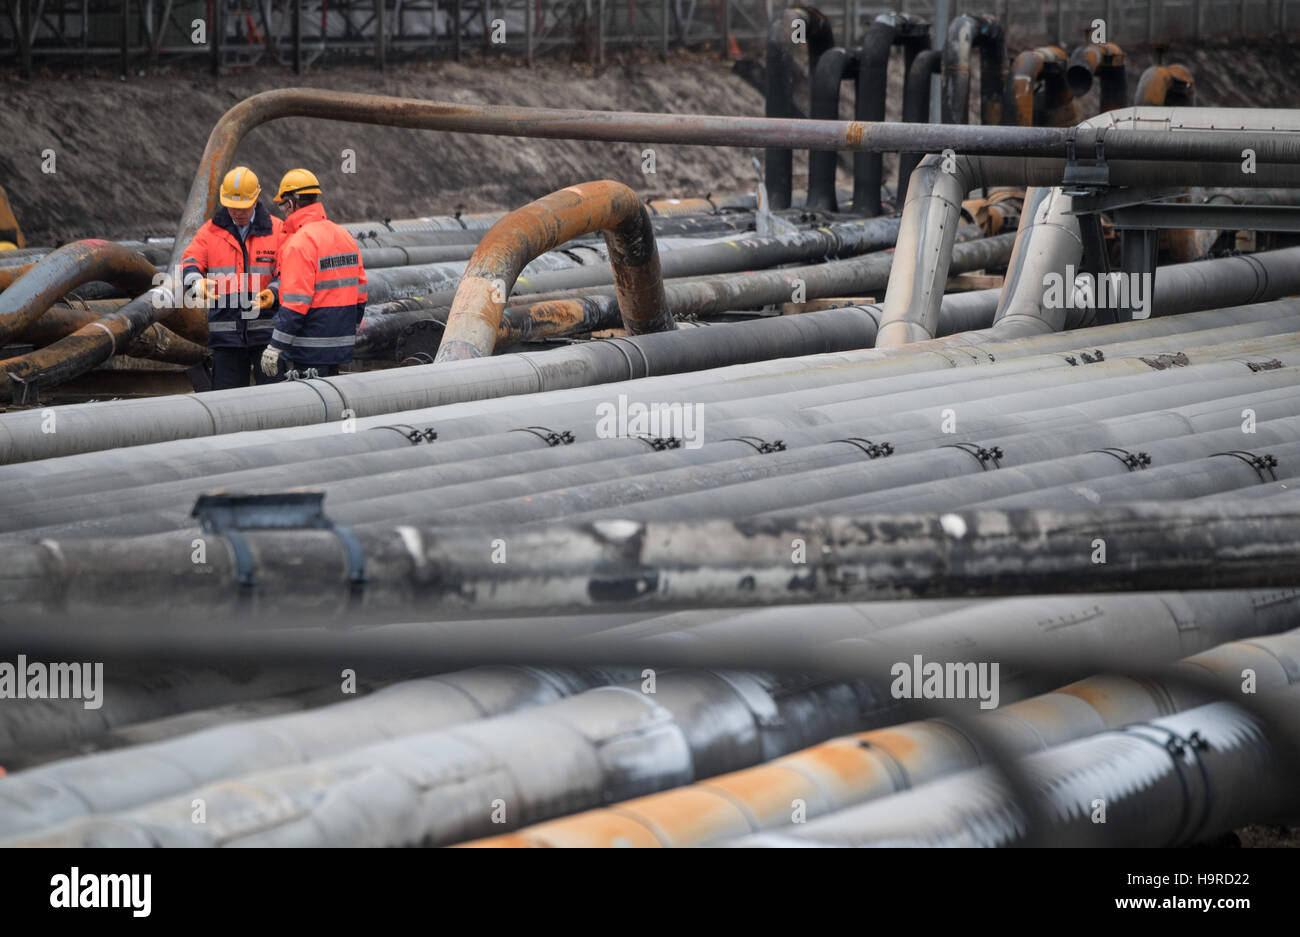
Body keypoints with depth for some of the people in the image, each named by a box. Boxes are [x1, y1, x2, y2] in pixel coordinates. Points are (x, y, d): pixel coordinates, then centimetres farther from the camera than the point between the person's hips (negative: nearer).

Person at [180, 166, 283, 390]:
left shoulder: (276, 230, 4)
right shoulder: (211, 230, 9)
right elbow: (189, 263, -1)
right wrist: (197, 283, -25)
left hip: (265, 330, -2)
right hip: (226, 334, 2)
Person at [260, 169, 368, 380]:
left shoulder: (299, 243, -16)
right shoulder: (344, 236, 12)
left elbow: (295, 303, -20)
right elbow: (360, 293, 17)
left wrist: (275, 348, -17)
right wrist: (351, 333, 27)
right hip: (340, 348, 9)